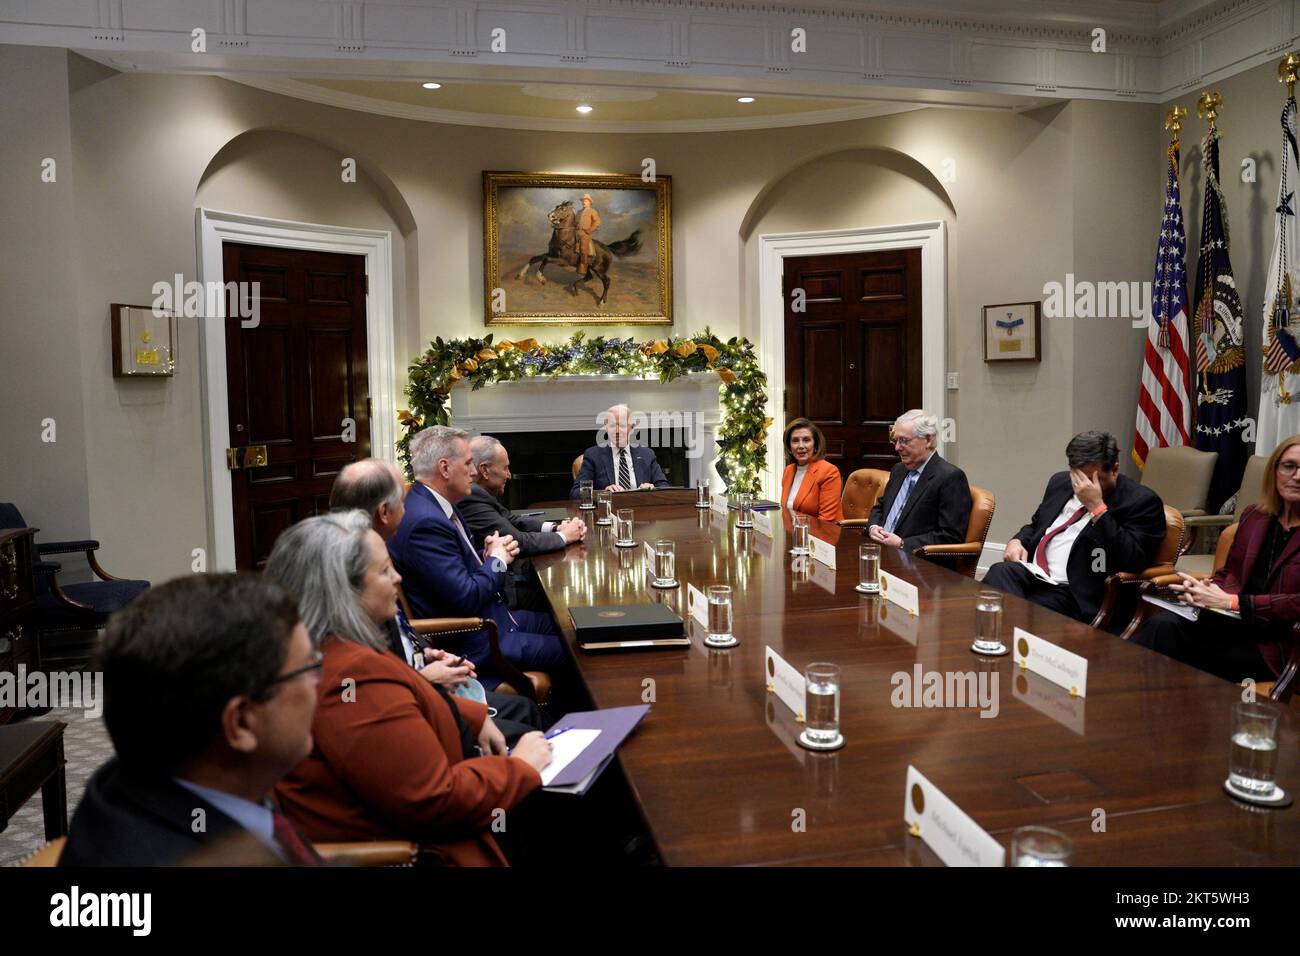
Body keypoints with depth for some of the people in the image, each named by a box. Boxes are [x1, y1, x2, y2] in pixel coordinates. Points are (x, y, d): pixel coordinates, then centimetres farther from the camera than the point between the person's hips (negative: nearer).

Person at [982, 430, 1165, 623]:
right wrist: (1017, 541, 7)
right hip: (1030, 572, 6)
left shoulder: (1142, 501, -2)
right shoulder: (1061, 482, 17)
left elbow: (1131, 561, -15)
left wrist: (1097, 507, -18)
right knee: (1000, 571, -30)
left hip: (1076, 593, -6)